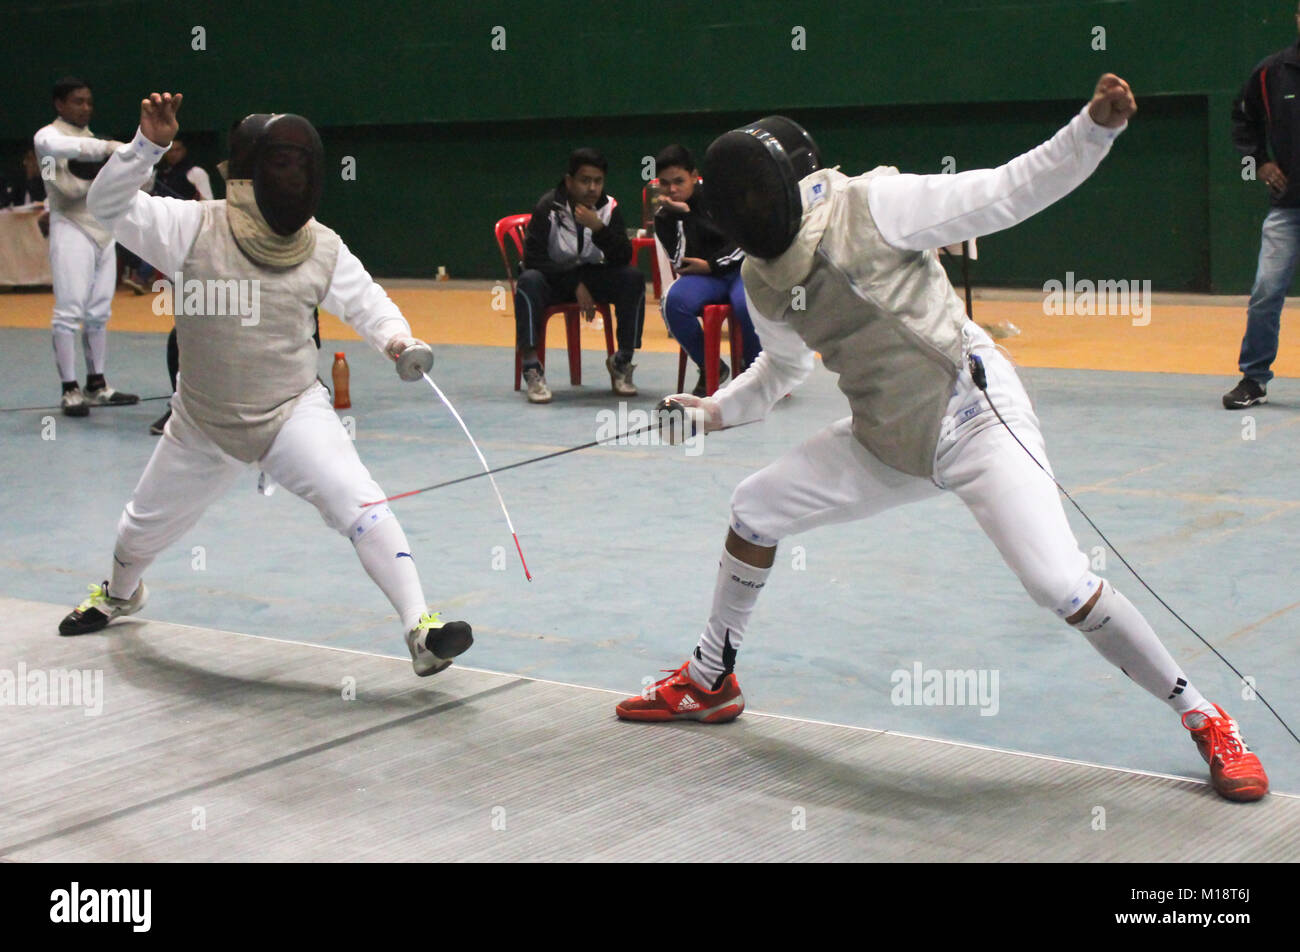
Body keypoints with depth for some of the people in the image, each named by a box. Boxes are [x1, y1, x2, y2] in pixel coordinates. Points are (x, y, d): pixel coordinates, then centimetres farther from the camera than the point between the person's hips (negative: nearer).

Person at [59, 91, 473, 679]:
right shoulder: (196, 227, -16)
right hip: (204, 424, 1)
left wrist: (399, 341, -20)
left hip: (294, 411, -1)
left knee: (358, 504, -26)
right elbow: (108, 205, -22)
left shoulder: (322, 247, -10)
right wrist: (148, 143, -37)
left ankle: (420, 631, -27)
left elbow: (366, 301, 1)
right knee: (145, 525, 23)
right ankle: (121, 592, 58)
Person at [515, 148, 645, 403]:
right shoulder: (548, 207, -15)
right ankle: (531, 367, -33)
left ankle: (622, 362, -13)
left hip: (592, 277, 3)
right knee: (529, 281, -36)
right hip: (554, 278, -3)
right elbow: (533, 258, -19)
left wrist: (599, 228, -30)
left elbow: (623, 258, -13)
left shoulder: (609, 207, -6)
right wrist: (575, 285, -24)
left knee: (633, 279, -23)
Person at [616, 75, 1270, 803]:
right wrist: (719, 410, 19)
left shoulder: (870, 207, -17)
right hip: (889, 442, 7)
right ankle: (711, 683, 30)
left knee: (1062, 587, -22)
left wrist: (1097, 127, -31)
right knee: (754, 510, 10)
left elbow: (1007, 194, -20)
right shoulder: (763, 281, 3)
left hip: (974, 416, -7)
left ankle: (1205, 720, -4)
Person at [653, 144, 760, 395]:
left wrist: (711, 264, -9)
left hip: (741, 268, -3)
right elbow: (681, 262, -10)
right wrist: (683, 215, -15)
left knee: (747, 305, -37)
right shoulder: (664, 216, 5)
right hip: (704, 278, 3)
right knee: (674, 301, -30)